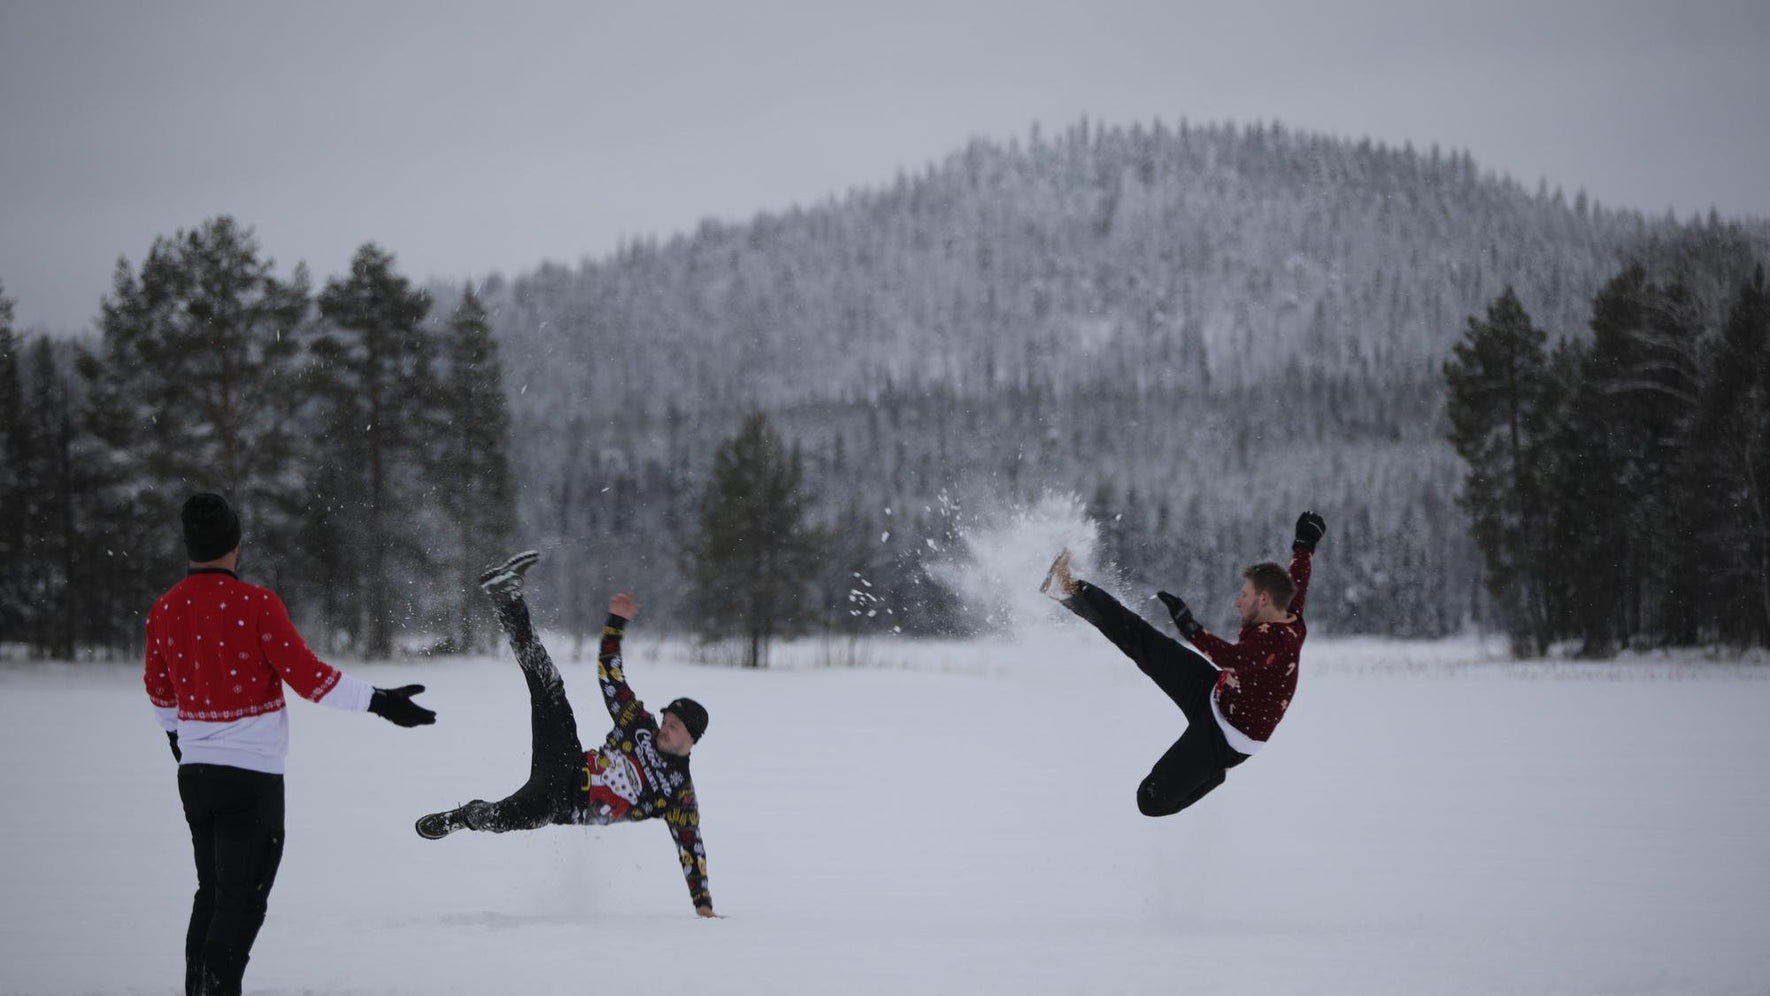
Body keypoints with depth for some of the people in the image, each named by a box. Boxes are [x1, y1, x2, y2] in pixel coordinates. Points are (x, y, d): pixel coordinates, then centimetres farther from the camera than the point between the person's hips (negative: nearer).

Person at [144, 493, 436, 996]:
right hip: (252, 775, -6)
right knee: (241, 902, -1)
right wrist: (377, 702, -8)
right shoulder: (256, 603, -15)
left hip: (194, 771, 6)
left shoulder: (164, 610, 2)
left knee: (211, 894, 18)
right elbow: (307, 676, -16)